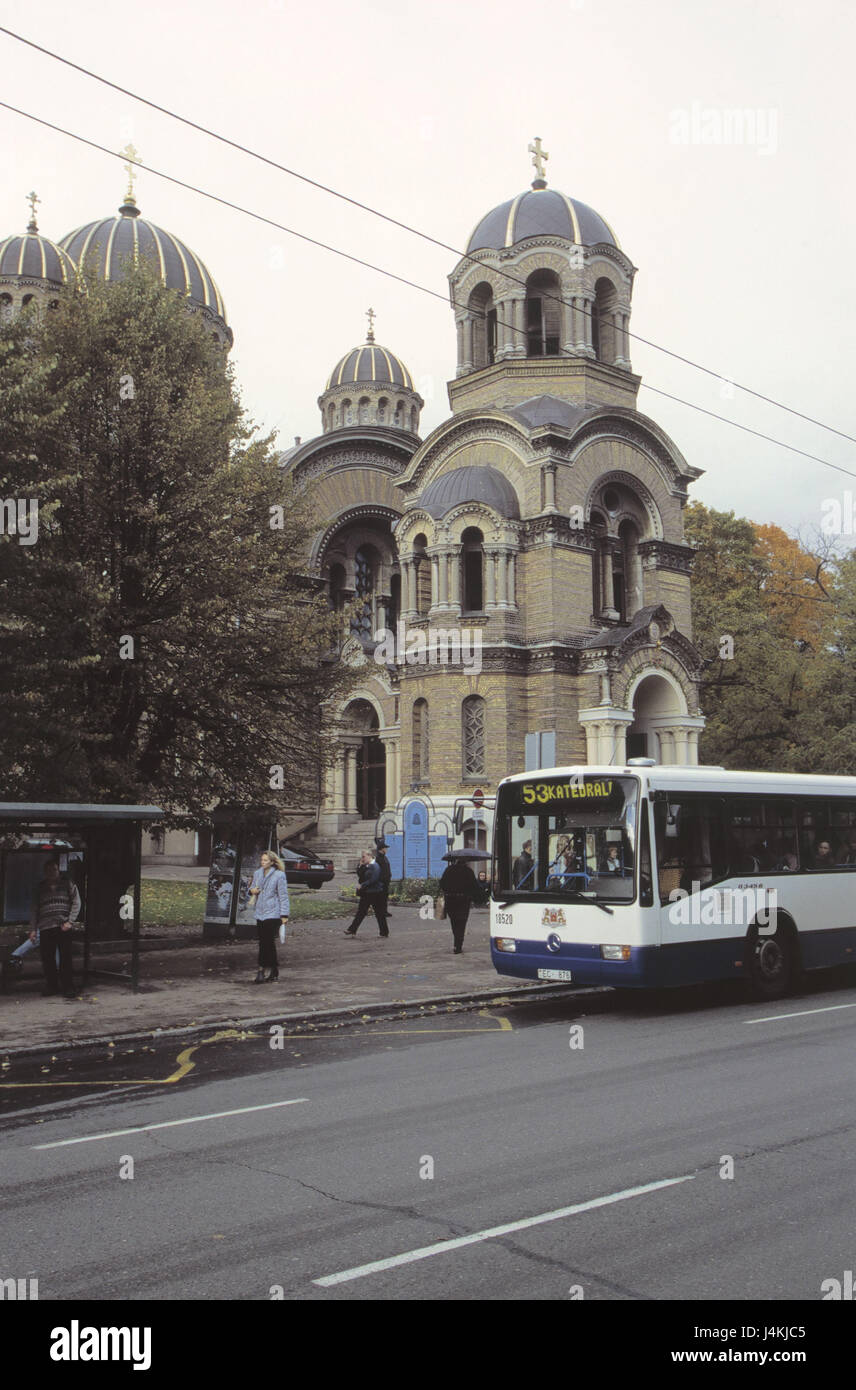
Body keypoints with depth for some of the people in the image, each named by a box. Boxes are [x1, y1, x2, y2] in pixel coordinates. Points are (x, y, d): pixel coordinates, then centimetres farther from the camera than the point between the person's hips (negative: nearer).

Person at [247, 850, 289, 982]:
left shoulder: (279, 875, -9)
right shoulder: (257, 874, 9)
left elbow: (283, 896, -8)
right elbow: (252, 887, 24)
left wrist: (284, 915, -11)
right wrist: (252, 890, -2)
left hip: (272, 913, -6)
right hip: (260, 912, 6)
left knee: (266, 942, -11)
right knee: (268, 942, 11)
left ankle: (261, 972, -10)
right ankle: (274, 971, 21)